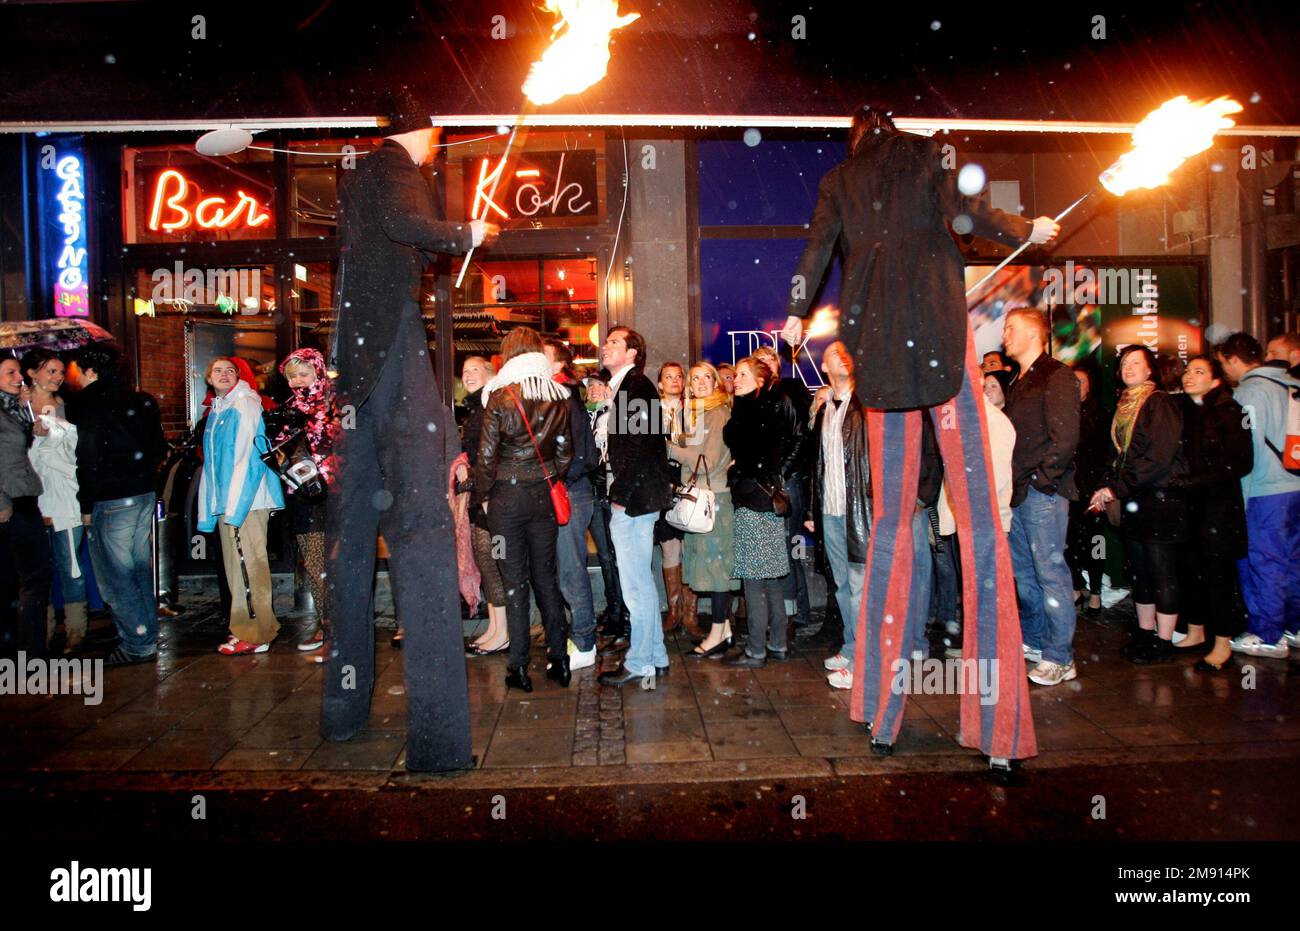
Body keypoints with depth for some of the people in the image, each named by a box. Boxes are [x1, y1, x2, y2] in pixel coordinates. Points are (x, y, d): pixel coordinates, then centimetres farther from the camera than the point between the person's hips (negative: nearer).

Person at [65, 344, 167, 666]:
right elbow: (159, 449, 14)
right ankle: (148, 634, 24)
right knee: (139, 568, 16)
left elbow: (87, 458, -14)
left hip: (111, 500, -8)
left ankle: (139, 644, 1)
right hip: (145, 493, 8)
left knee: (114, 575, -1)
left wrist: (86, 506, -7)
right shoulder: (142, 401, 9)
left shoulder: (89, 404, -11)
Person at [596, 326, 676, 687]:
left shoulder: (636, 385, -11)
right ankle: (655, 657, 25)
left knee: (636, 585, -2)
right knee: (641, 582, 15)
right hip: (633, 500, 10)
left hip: (633, 499, -10)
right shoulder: (625, 387, 18)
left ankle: (640, 663, 9)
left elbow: (640, 445, -19)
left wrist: (621, 495, -18)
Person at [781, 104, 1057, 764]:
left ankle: (881, 713, 7)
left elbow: (817, 247, 13)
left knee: (891, 514, 6)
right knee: (976, 510, -6)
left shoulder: (838, 180, 21)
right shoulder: (925, 155, 15)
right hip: (935, 318, -2)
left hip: (874, 332, 3)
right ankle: (995, 725, -10)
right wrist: (1027, 231, 16)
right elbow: (964, 213, 1)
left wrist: (796, 314, 27)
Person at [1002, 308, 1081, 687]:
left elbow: (1065, 438, -16)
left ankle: (1059, 657, 3)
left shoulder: (1056, 376, -8)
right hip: (1017, 492, 8)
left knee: (1050, 571, -4)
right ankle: (1033, 639, 25)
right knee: (1023, 571, 13)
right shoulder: (1019, 382, 19)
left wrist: (1041, 478, -13)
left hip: (1043, 490, -8)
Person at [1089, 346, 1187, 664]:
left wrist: (1117, 488, -17)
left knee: (1162, 574, -2)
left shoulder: (1160, 402, -9)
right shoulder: (1124, 405, 14)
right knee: (1139, 572, 13)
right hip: (1132, 502, 8)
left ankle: (1163, 642, 6)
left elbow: (1158, 457, -18)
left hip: (1160, 499, -8)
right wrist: (1108, 486, 3)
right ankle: (1145, 633, 23)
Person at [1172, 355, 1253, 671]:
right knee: (1188, 568, 8)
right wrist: (1176, 482, -6)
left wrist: (1199, 480, -17)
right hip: (1185, 503, 4)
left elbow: (1242, 463, -10)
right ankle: (1195, 631, 25)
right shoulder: (1179, 410, 8)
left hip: (1219, 504, -4)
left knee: (1218, 573, 0)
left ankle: (1223, 644, 11)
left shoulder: (1229, 412, -6)